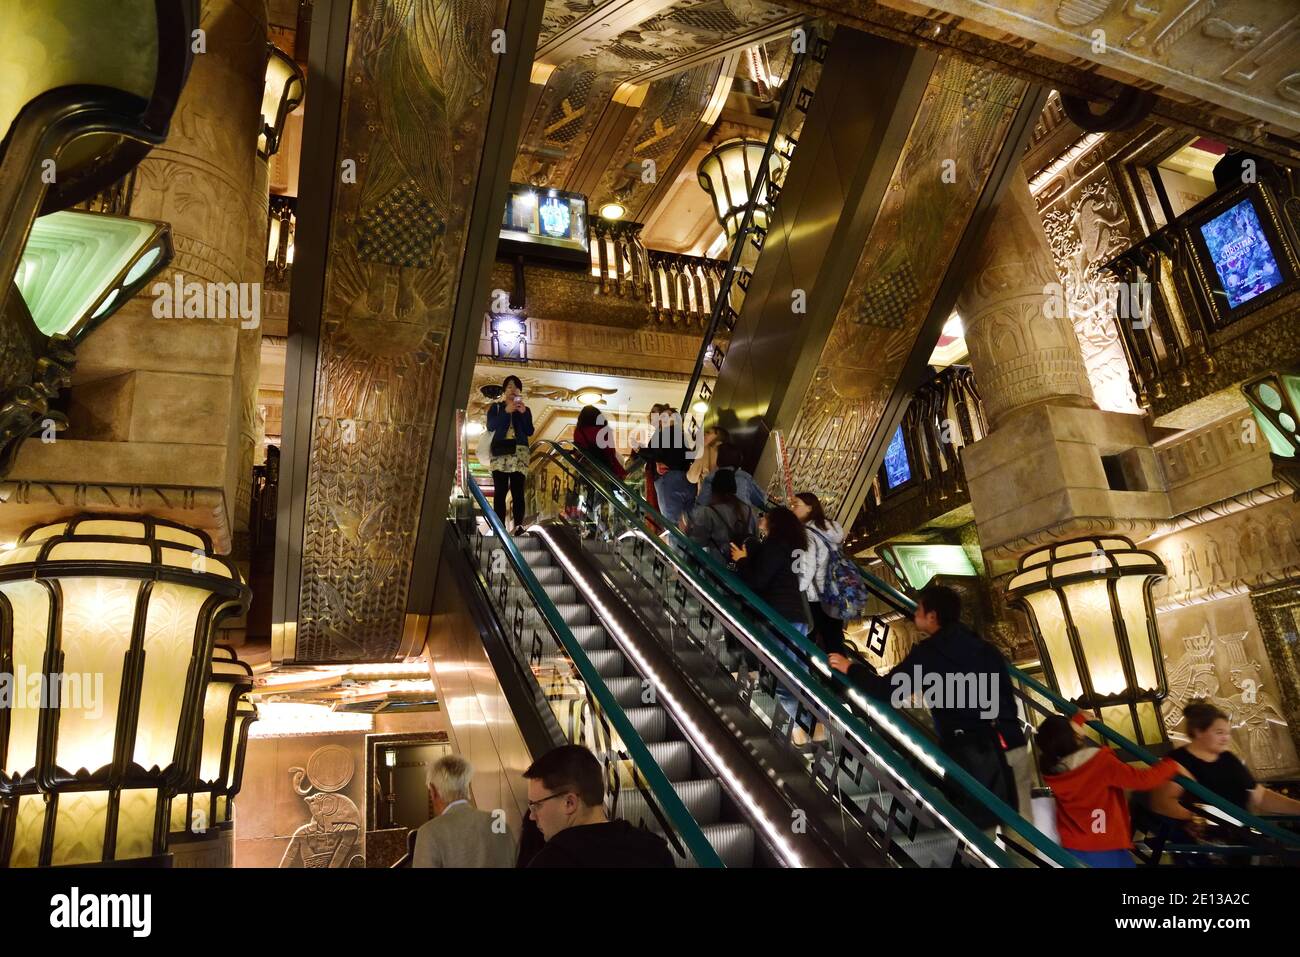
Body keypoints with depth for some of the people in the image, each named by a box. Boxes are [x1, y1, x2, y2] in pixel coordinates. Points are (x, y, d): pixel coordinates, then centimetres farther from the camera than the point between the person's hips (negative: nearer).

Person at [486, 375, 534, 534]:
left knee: (517, 490, -10)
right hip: (500, 451, 0)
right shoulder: (495, 407, 16)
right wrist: (506, 412, -10)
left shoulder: (525, 409, 19)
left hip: (519, 452, 1)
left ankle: (519, 526, -17)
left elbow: (530, 431, 6)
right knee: (500, 491, -9)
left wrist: (524, 413, -6)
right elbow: (490, 426, -1)